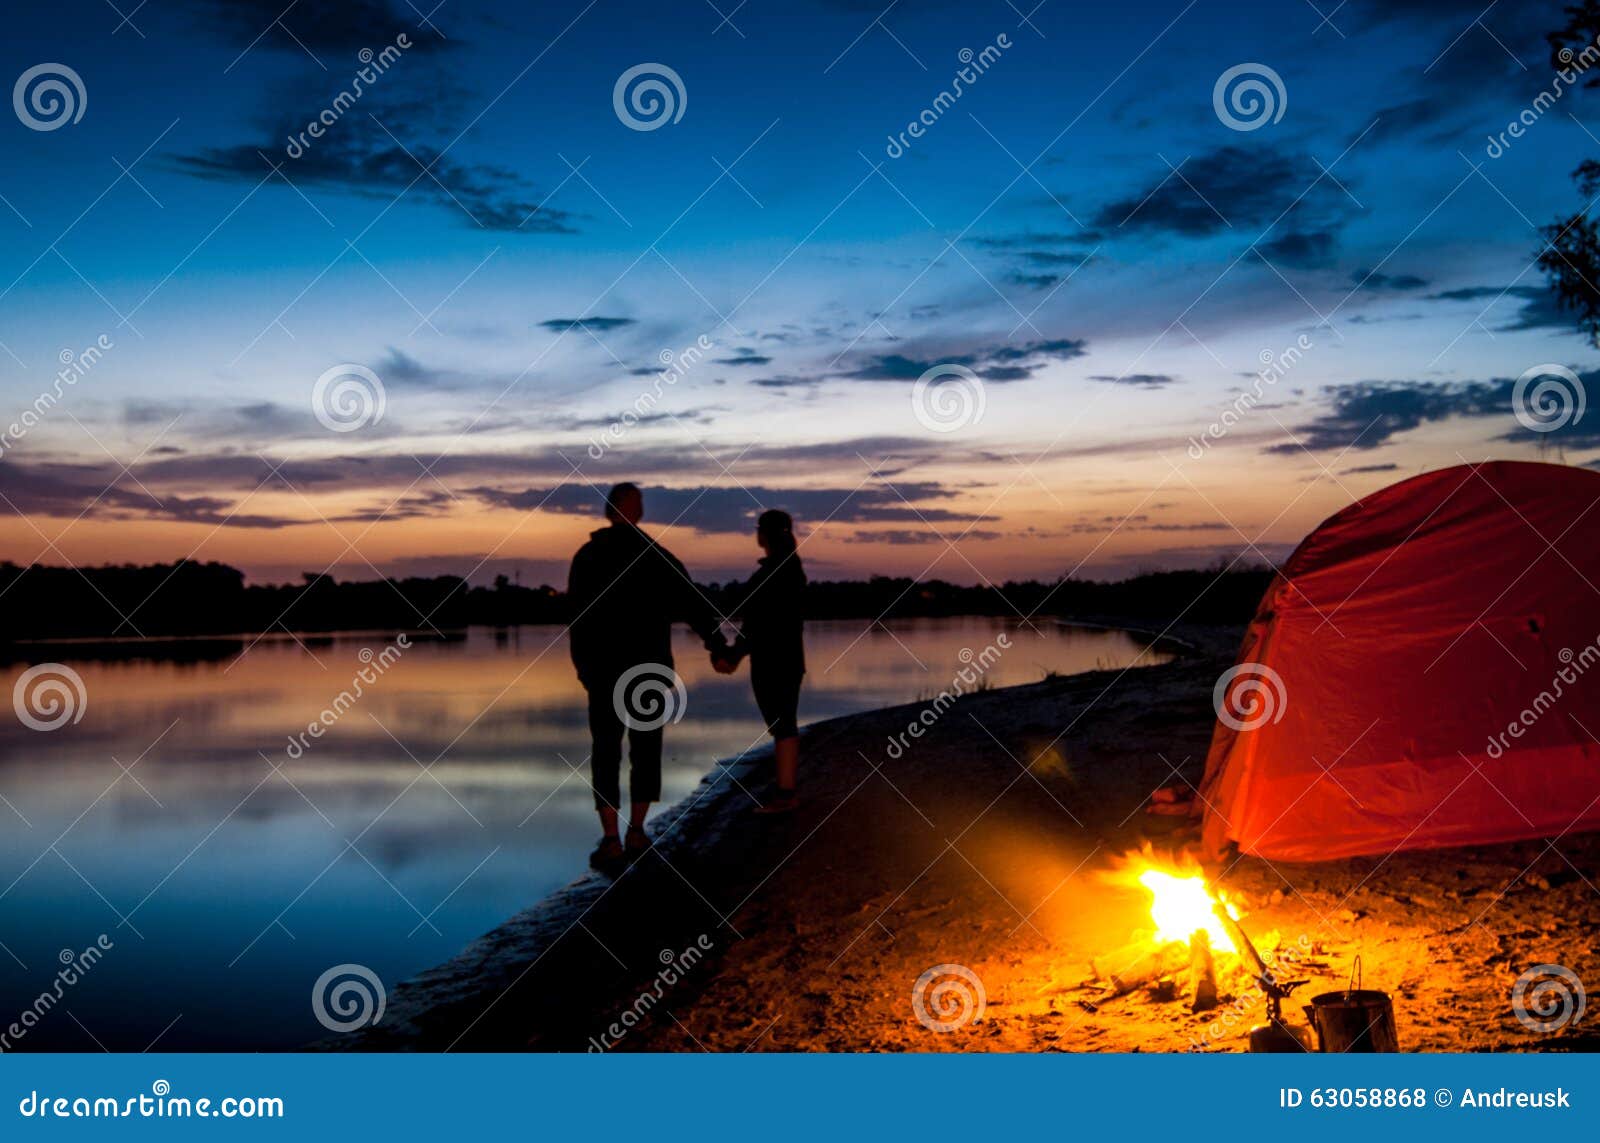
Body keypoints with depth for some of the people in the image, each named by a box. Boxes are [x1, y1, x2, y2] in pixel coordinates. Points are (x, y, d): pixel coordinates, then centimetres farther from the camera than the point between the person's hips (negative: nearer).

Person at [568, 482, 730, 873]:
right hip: (652, 672, 1)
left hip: (603, 670, -1)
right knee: (646, 750, 11)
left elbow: (577, 619, 0)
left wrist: (584, 667, 9)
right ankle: (636, 834, 12)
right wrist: (719, 647, 12)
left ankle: (611, 842, -6)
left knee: (605, 753, 2)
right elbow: (695, 606, 1)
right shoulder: (659, 558, 0)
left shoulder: (587, 557, -1)